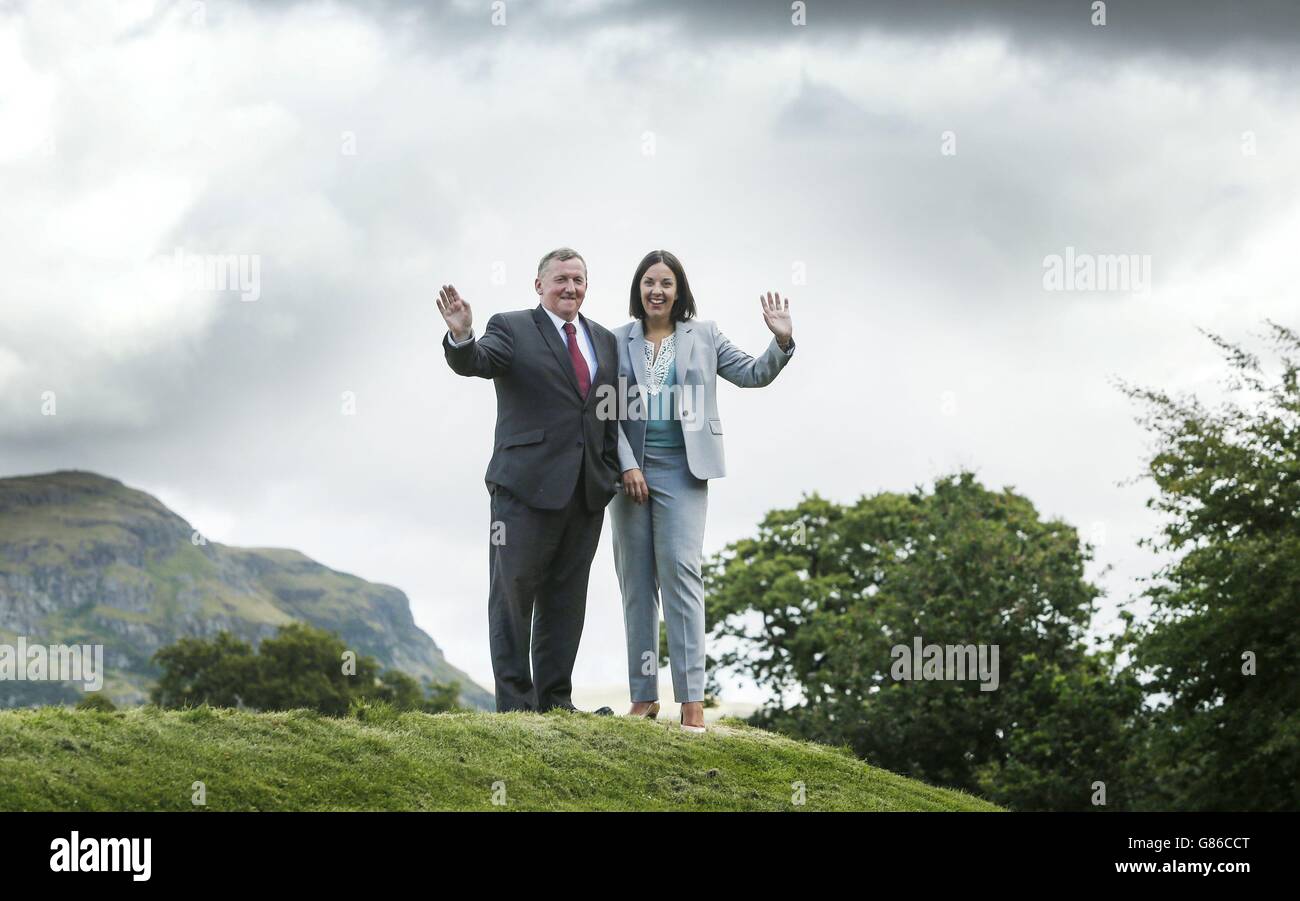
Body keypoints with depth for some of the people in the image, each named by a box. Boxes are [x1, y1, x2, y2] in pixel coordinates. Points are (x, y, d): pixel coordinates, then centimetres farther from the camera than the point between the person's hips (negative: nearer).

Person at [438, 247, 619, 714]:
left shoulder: (604, 341, 16)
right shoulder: (511, 328, 1)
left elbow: (611, 414, 17)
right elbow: (474, 362, -17)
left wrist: (610, 474, 8)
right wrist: (461, 337, -39)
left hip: (587, 490, 5)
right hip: (527, 484, -5)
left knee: (566, 599, 8)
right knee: (513, 594, -2)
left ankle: (555, 701, 12)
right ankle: (515, 704, 1)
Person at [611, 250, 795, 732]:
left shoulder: (702, 336, 7)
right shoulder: (618, 342, 6)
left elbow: (753, 374, 5)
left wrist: (782, 341, -13)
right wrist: (627, 466, -8)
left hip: (681, 470, -2)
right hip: (629, 469, 2)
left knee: (680, 569, -14)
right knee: (636, 582, 4)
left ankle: (691, 697, -16)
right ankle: (644, 696, 10)